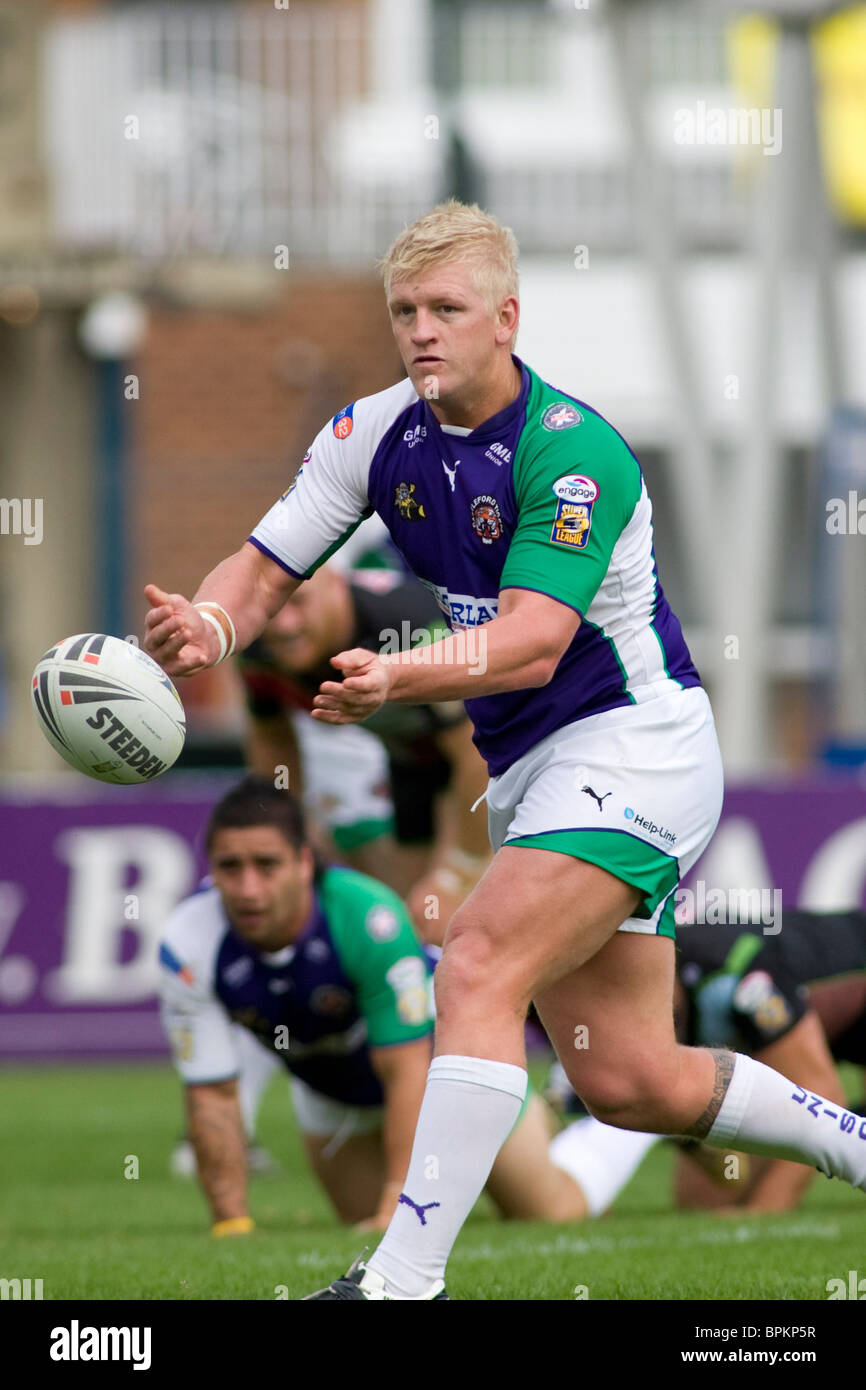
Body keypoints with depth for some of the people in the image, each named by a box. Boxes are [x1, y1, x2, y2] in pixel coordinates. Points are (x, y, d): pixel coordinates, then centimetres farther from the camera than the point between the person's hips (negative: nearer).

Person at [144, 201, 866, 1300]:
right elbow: (263, 569, -3)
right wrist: (208, 626, -27)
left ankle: (405, 1279, -30)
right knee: (628, 1083, 8)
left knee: (477, 971, -26)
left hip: (633, 745, -8)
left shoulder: (574, 452, -21)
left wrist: (396, 679, -47)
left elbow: (531, 641, -30)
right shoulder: (372, 436, 0)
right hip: (524, 768, 8)